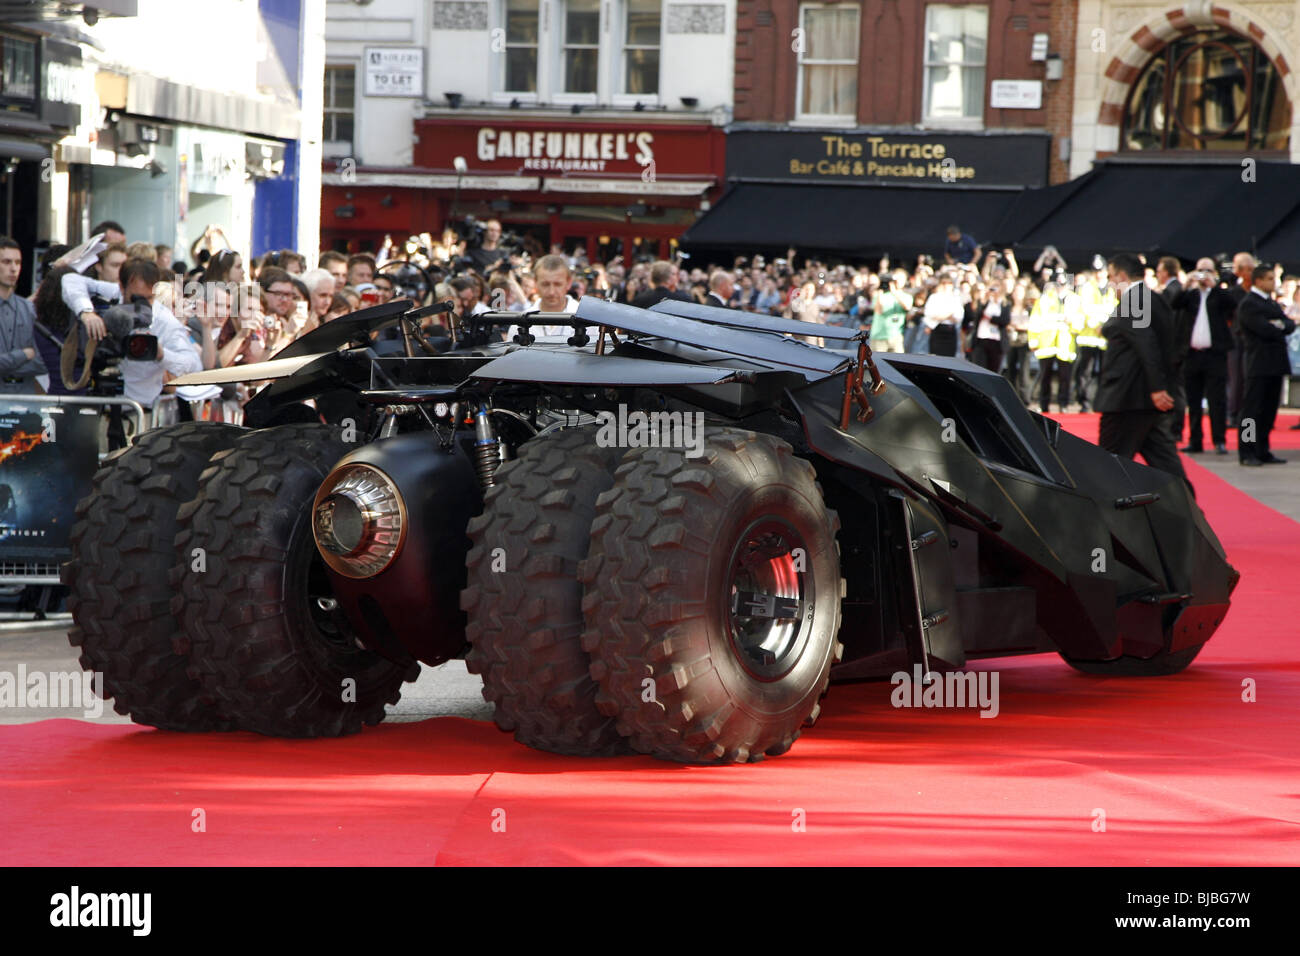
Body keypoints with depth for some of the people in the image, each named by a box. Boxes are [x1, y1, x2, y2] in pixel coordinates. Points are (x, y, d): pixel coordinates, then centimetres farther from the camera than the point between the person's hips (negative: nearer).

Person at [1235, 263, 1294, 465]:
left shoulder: (1272, 303, 19)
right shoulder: (1248, 304, -9)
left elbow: (1290, 325, 10)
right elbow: (1264, 329, -19)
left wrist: (1281, 325, -11)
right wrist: (1280, 330, -1)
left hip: (1275, 364, 8)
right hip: (1259, 364, -8)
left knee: (1269, 411, 9)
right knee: (1252, 409, -5)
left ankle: (1262, 451, 13)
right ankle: (1246, 453, -2)